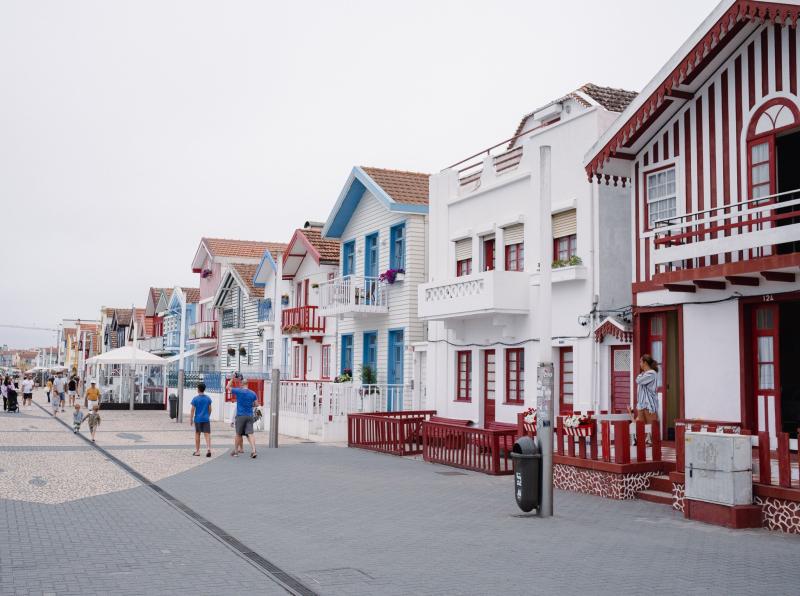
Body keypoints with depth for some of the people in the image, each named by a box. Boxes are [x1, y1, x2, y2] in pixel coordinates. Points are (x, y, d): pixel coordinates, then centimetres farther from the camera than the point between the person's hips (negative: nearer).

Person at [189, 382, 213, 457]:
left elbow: (193, 409, -6)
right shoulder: (208, 398, 3)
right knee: (207, 434, -2)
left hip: (198, 419, -1)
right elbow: (210, 409, 8)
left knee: (197, 434, 11)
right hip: (206, 419, 2)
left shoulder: (195, 398, -6)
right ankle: (208, 449, -20)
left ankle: (197, 451, 17)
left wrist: (191, 419, 1)